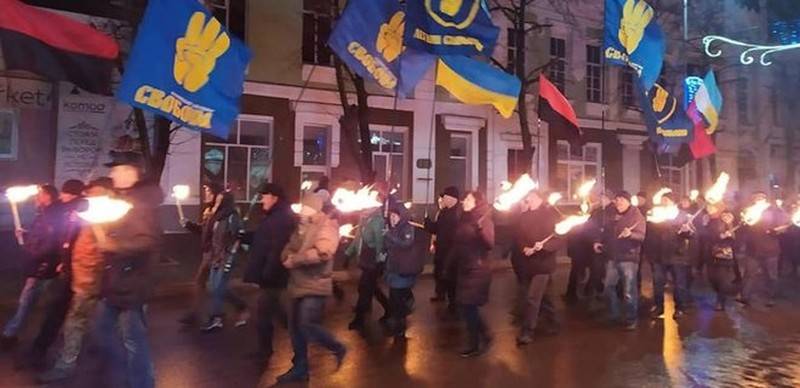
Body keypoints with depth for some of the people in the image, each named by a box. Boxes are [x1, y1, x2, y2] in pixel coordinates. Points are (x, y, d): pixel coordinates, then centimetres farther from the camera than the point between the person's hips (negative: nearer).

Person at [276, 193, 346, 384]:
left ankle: (337, 348, 11)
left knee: (307, 324, -14)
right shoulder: (302, 227, 14)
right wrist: (288, 256, -8)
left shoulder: (326, 227, -12)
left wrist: (295, 260, -20)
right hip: (298, 285, 9)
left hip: (315, 285, -9)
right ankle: (300, 369, 26)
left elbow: (322, 253, -28)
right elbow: (289, 248, 18)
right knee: (295, 327, 12)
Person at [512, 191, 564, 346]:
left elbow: (560, 239, -10)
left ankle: (527, 332, -5)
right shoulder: (523, 216, 8)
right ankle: (553, 324, 35)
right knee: (544, 297, 18)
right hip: (526, 264, 5)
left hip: (543, 263, -5)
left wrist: (543, 245, -25)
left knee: (532, 298, -11)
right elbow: (517, 237, 6)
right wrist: (524, 248, -14)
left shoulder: (552, 215, -4)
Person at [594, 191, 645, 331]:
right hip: (613, 257, 7)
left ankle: (631, 319, 12)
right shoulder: (614, 216, 13)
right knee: (609, 287, 11)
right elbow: (606, 232, 22)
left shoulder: (636, 216, -6)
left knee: (629, 292, -3)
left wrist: (630, 234, -37)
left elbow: (641, 236, -17)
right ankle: (615, 315, 25)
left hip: (628, 258, -6)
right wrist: (598, 241, 5)